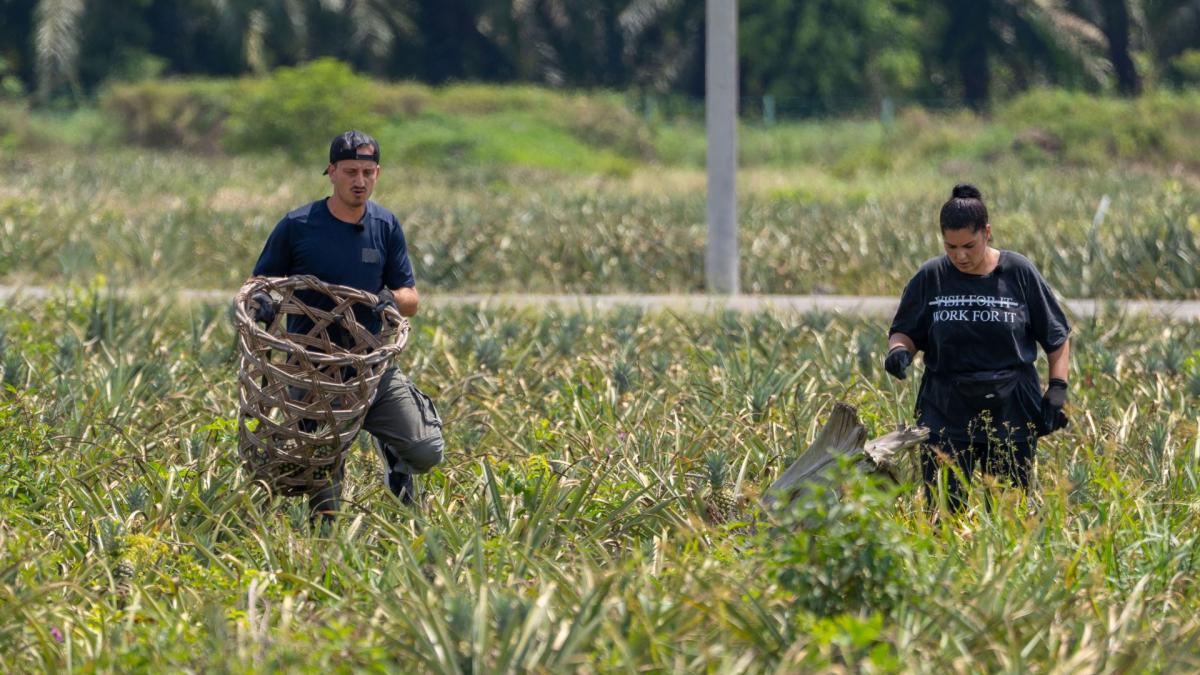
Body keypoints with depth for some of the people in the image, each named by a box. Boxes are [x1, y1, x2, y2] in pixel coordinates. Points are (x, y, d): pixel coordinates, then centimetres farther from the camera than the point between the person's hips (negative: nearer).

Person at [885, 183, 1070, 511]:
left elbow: (1057, 337, 8)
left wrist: (1057, 390, -3)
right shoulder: (930, 277, 1)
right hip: (945, 415, 1)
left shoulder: (1019, 273, -1)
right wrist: (899, 350, -13)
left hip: (1011, 413, 0)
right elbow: (904, 332, 10)